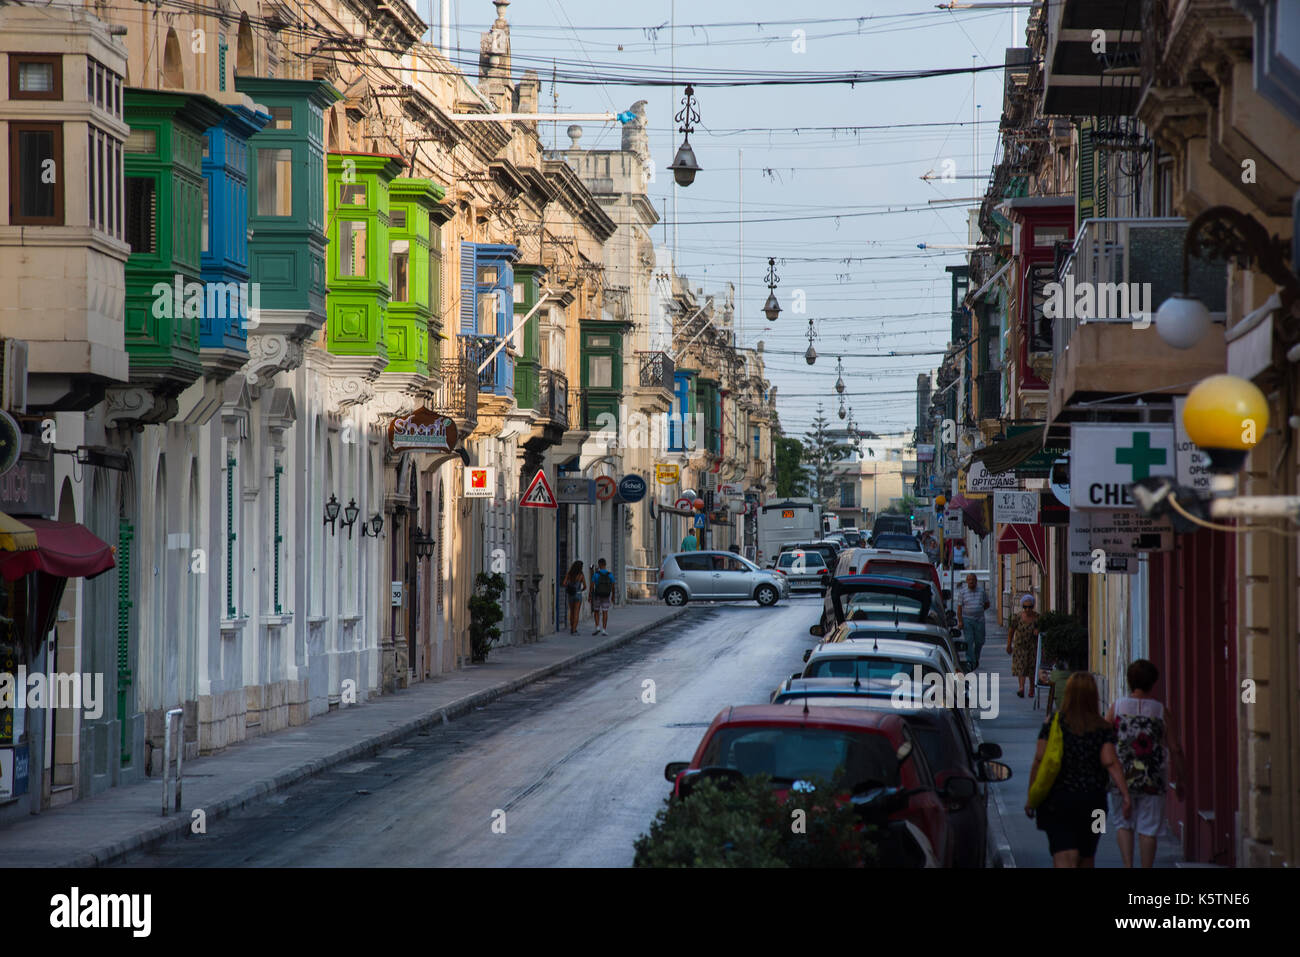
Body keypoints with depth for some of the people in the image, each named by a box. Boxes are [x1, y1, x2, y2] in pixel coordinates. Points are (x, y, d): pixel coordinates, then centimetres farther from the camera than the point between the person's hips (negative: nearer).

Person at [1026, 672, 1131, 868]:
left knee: (1064, 858, -8)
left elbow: (1039, 761, -6)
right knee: (1086, 857, 19)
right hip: (1093, 803, 2)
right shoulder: (1103, 728, -2)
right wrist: (1125, 794, -12)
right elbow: (1111, 762, -11)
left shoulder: (1053, 724, -4)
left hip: (1057, 800, -2)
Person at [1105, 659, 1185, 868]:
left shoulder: (1117, 708, -1)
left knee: (1123, 824, 14)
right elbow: (1175, 749, 0)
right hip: (1153, 780, 0)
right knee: (1148, 829, 6)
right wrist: (1178, 779, 10)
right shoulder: (1161, 711, -2)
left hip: (1121, 778, 1)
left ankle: (1127, 866, -1)